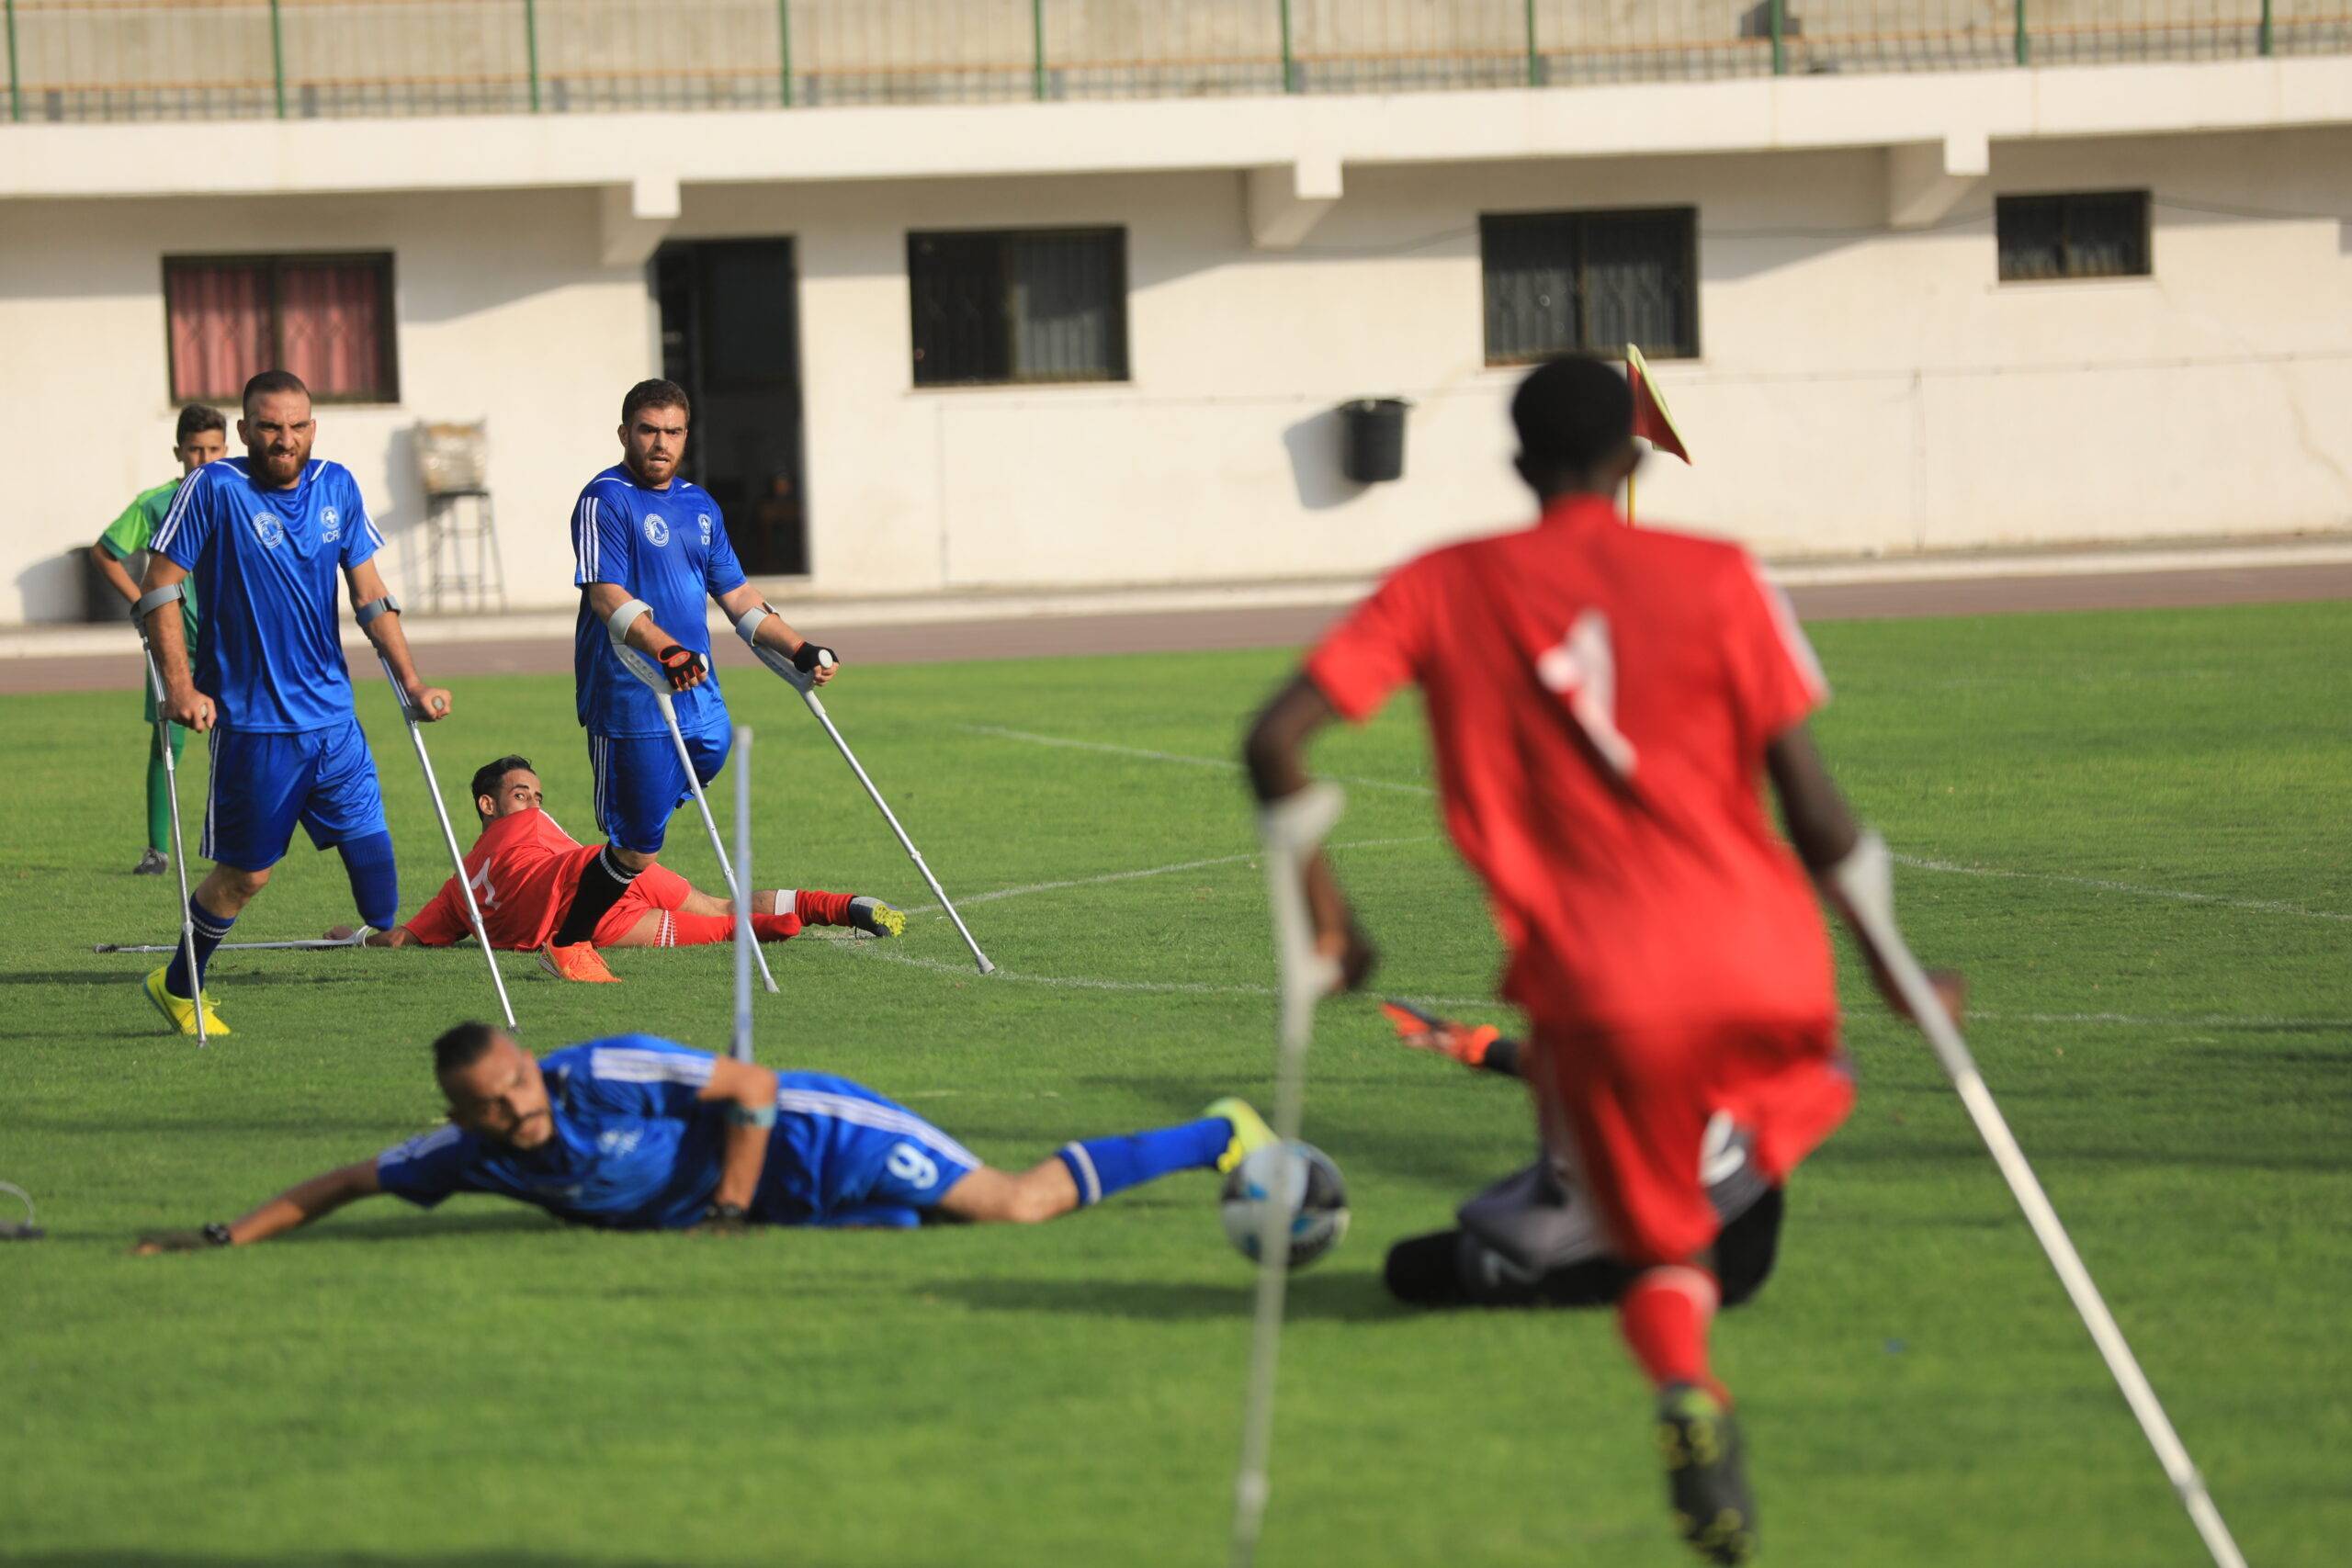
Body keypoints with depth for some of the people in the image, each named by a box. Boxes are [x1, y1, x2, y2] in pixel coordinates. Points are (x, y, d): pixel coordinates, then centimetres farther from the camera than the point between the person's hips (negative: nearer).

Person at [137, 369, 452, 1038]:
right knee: (246, 871, 8)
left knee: (371, 844, -6)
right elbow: (159, 588, -7)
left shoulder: (337, 488, 5)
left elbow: (371, 596, 11)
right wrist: (180, 686, -16)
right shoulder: (214, 490, -10)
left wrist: (412, 682, 4)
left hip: (332, 713, 5)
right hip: (250, 721, -5)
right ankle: (179, 986, 24)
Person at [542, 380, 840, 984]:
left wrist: (800, 650, 12)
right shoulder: (606, 499, -9)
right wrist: (666, 650, -35)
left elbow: (737, 595, 22)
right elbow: (607, 595, -20)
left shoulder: (699, 505, 16)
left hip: (697, 689, 8)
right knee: (637, 847, -6)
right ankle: (568, 944, 10)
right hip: (630, 701, -8)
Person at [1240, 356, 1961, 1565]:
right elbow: (1813, 808, -1)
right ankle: (1752, 1143, 1)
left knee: (1661, 1256, 12)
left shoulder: (1444, 589, 7)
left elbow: (1276, 738, 0)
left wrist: (1321, 903, 13)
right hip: (1757, 955, 0)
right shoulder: (1715, 578, 2)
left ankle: (1684, 1385, -20)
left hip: (1596, 987, 0)